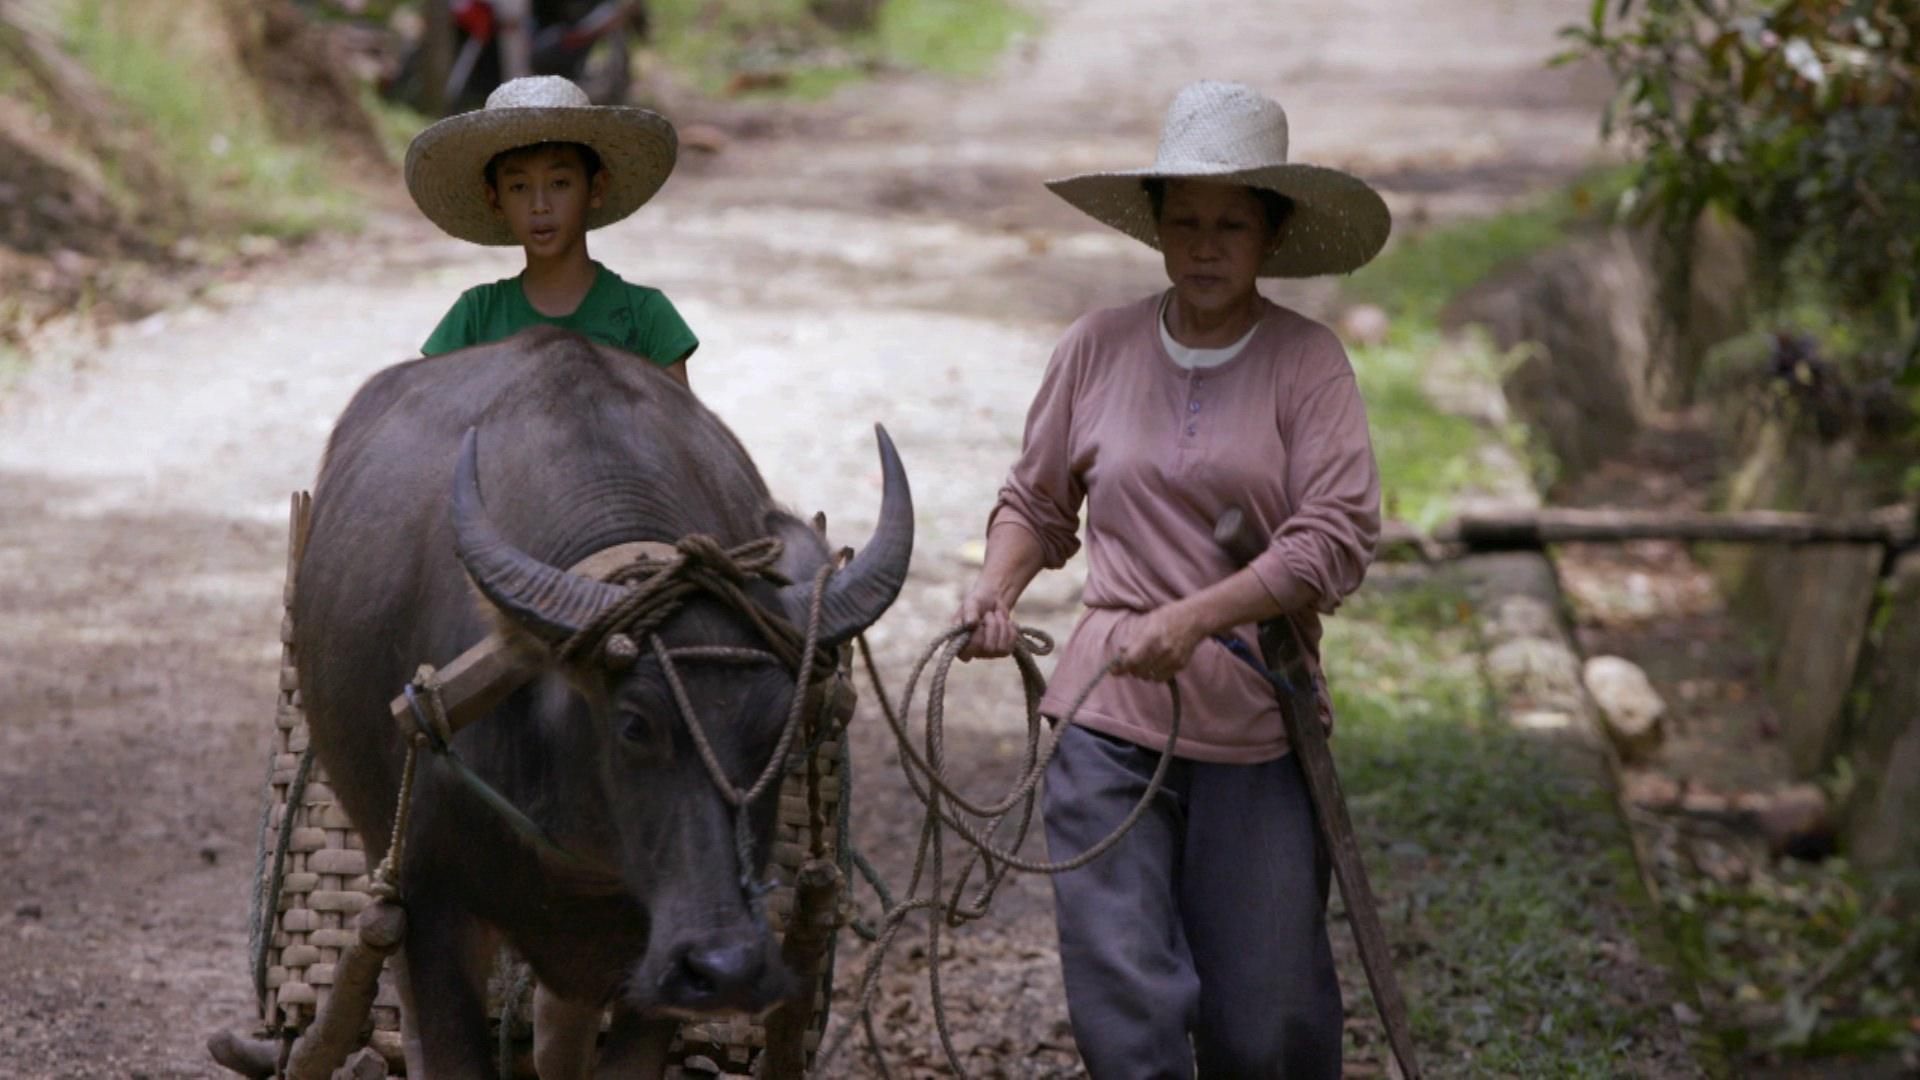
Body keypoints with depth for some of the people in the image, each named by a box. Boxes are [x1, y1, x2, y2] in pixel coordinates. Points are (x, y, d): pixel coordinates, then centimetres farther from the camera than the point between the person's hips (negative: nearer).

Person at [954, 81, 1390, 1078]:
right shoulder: (1098, 349, 7)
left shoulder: (1307, 361, -1)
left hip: (1259, 731, -1)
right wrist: (995, 588, -2)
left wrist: (1194, 618, -21)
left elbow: (1337, 540, -11)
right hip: (1107, 720, 1)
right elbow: (1037, 503, 18)